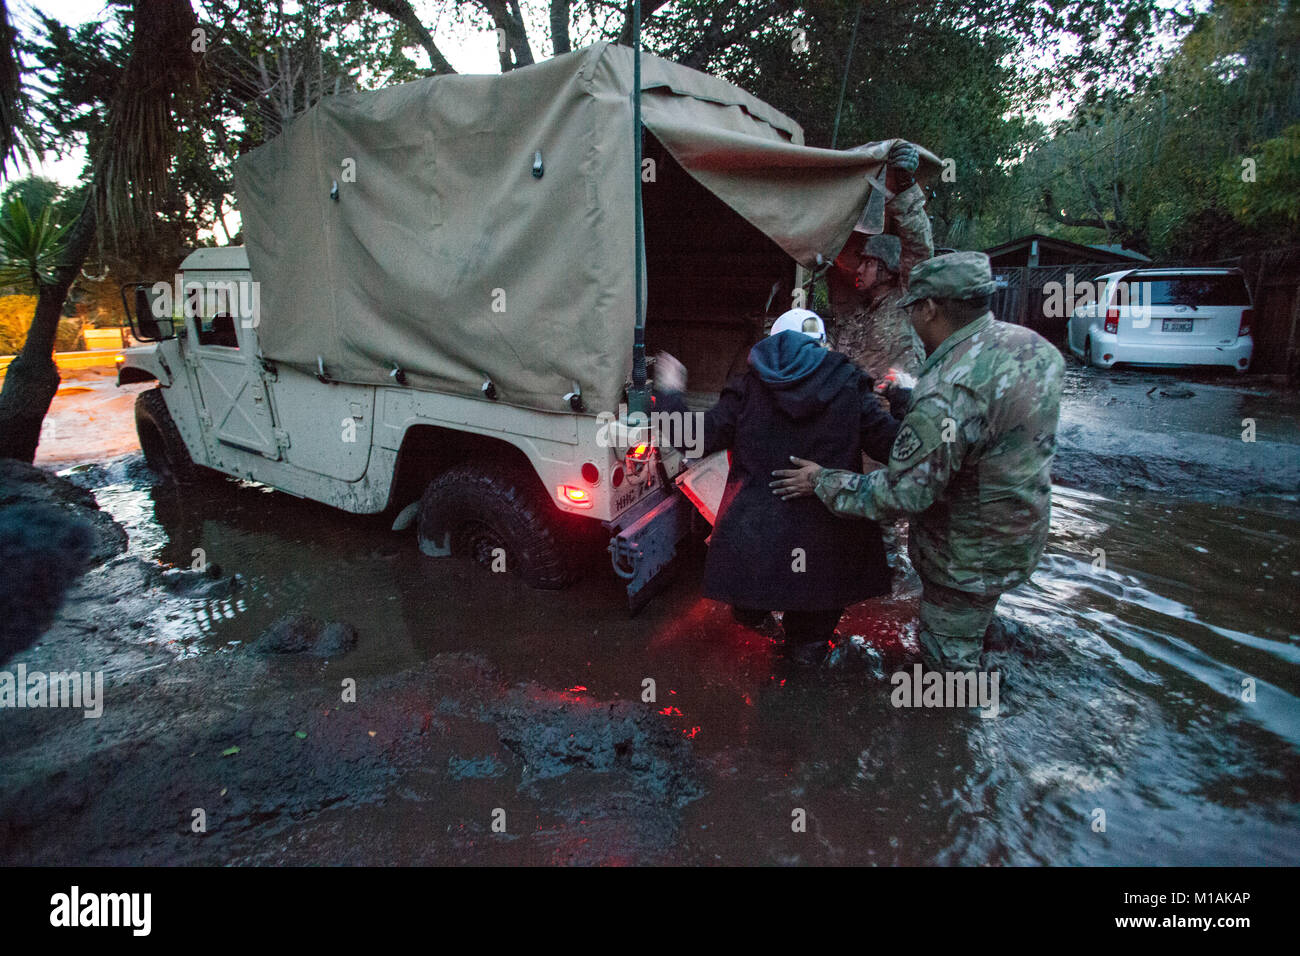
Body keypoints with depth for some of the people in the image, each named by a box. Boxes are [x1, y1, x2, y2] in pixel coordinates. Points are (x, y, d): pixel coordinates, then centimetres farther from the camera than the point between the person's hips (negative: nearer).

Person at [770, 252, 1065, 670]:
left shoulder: (947, 392, -34)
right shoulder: (1031, 343, -5)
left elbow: (904, 493, -29)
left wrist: (823, 482, -17)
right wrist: (907, 399, 13)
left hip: (970, 555, -8)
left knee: (948, 647, 13)